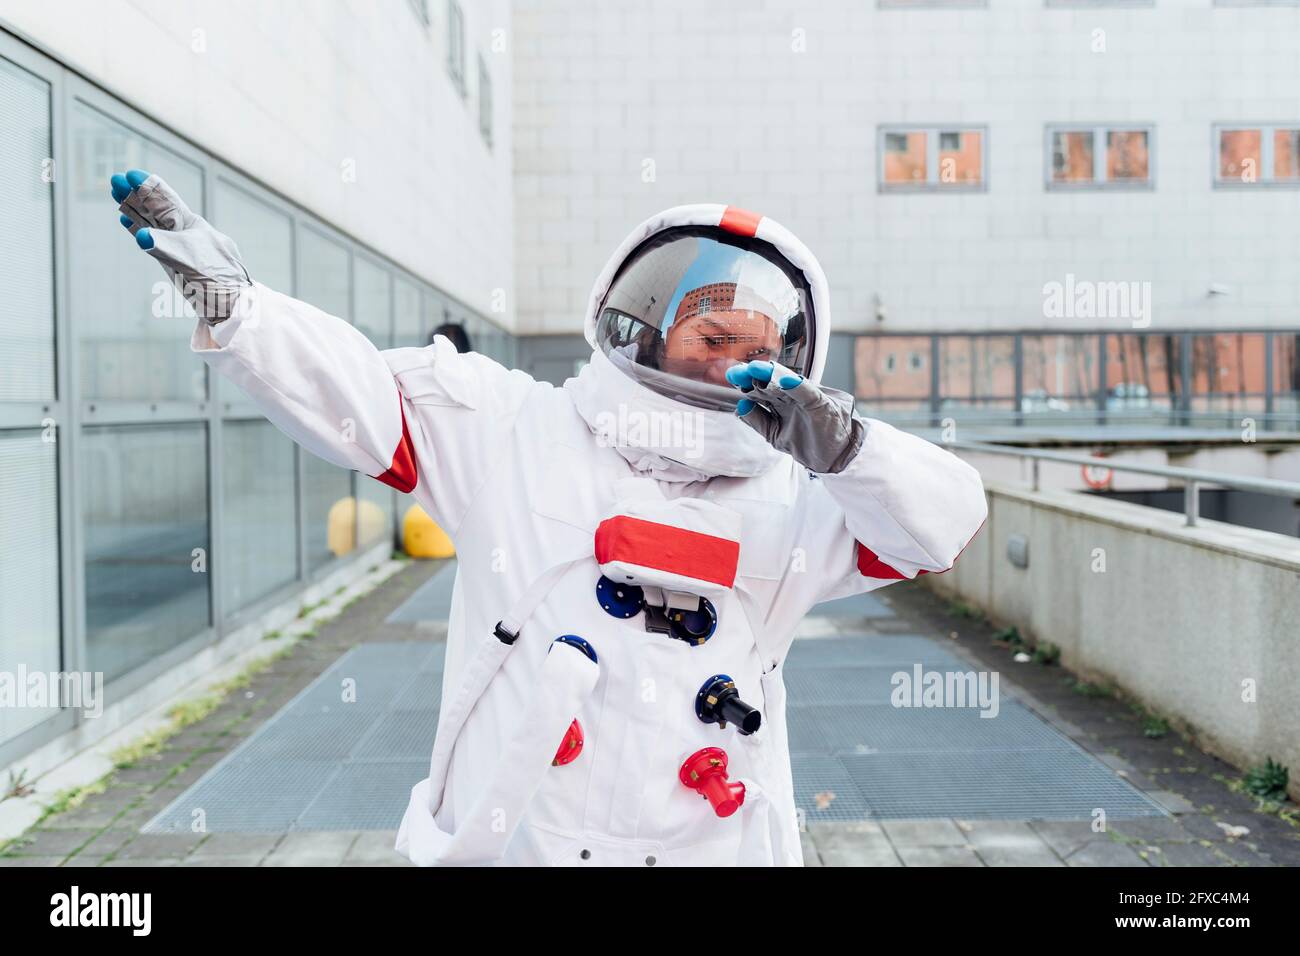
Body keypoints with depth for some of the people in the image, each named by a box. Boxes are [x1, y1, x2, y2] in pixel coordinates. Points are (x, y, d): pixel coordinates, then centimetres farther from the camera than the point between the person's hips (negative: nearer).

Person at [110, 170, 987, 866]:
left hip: (715, 845, 2)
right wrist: (232, 304, -18)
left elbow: (948, 518, 1)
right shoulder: (516, 433, 3)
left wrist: (839, 446, -18)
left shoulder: (793, 505, 9)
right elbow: (358, 394, -4)